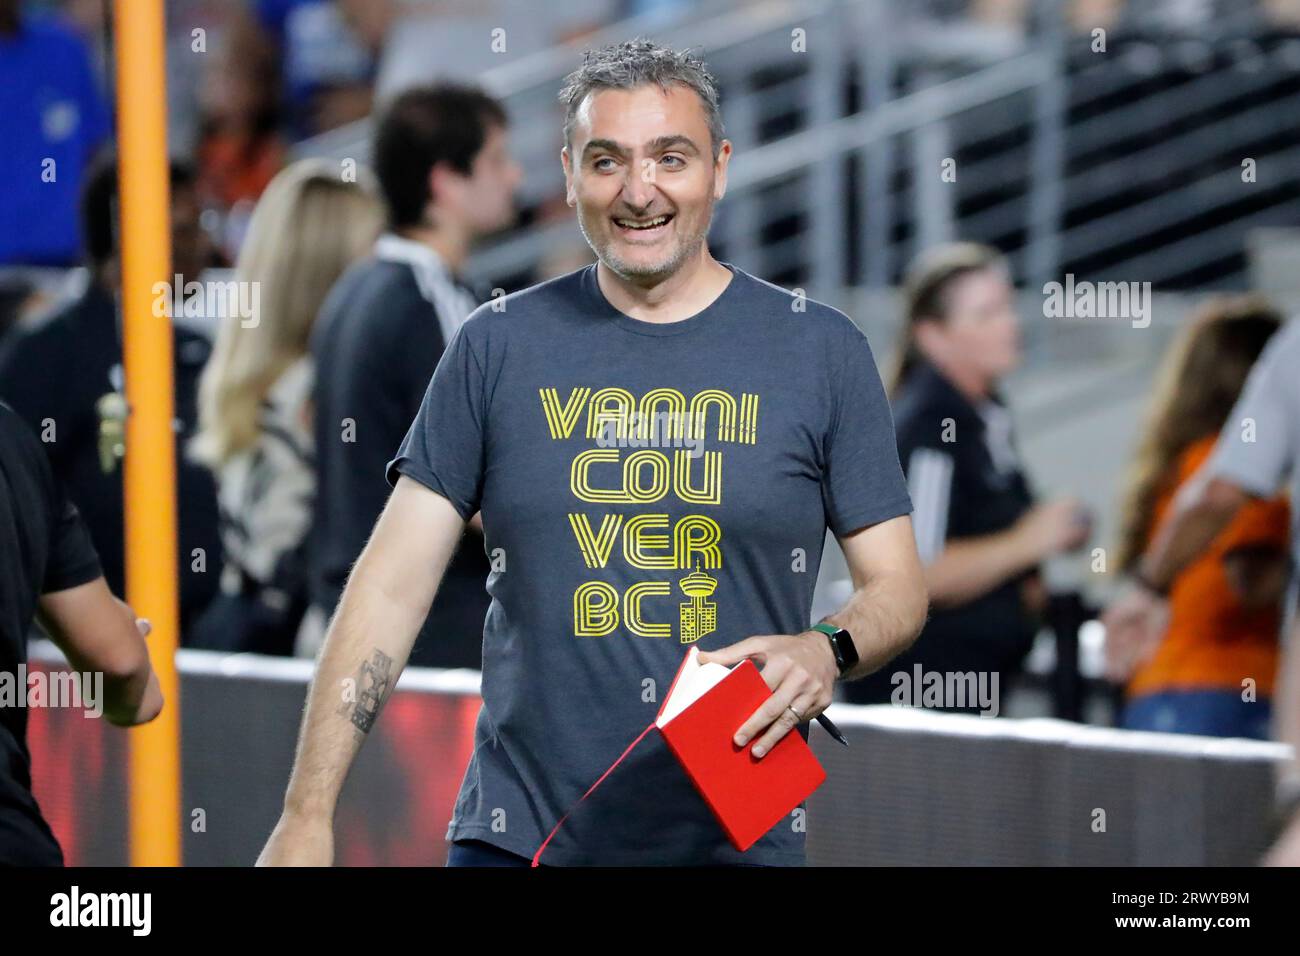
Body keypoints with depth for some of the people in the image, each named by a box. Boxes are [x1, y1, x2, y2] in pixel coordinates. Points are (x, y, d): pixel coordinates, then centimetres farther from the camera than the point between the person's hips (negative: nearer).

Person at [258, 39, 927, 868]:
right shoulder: (499, 347, 3)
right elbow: (394, 584, 1)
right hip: (520, 835, 0)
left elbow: (898, 586, 5)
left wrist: (830, 653, -18)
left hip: (737, 839, 0)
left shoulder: (822, 350, 2)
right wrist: (308, 816, -5)